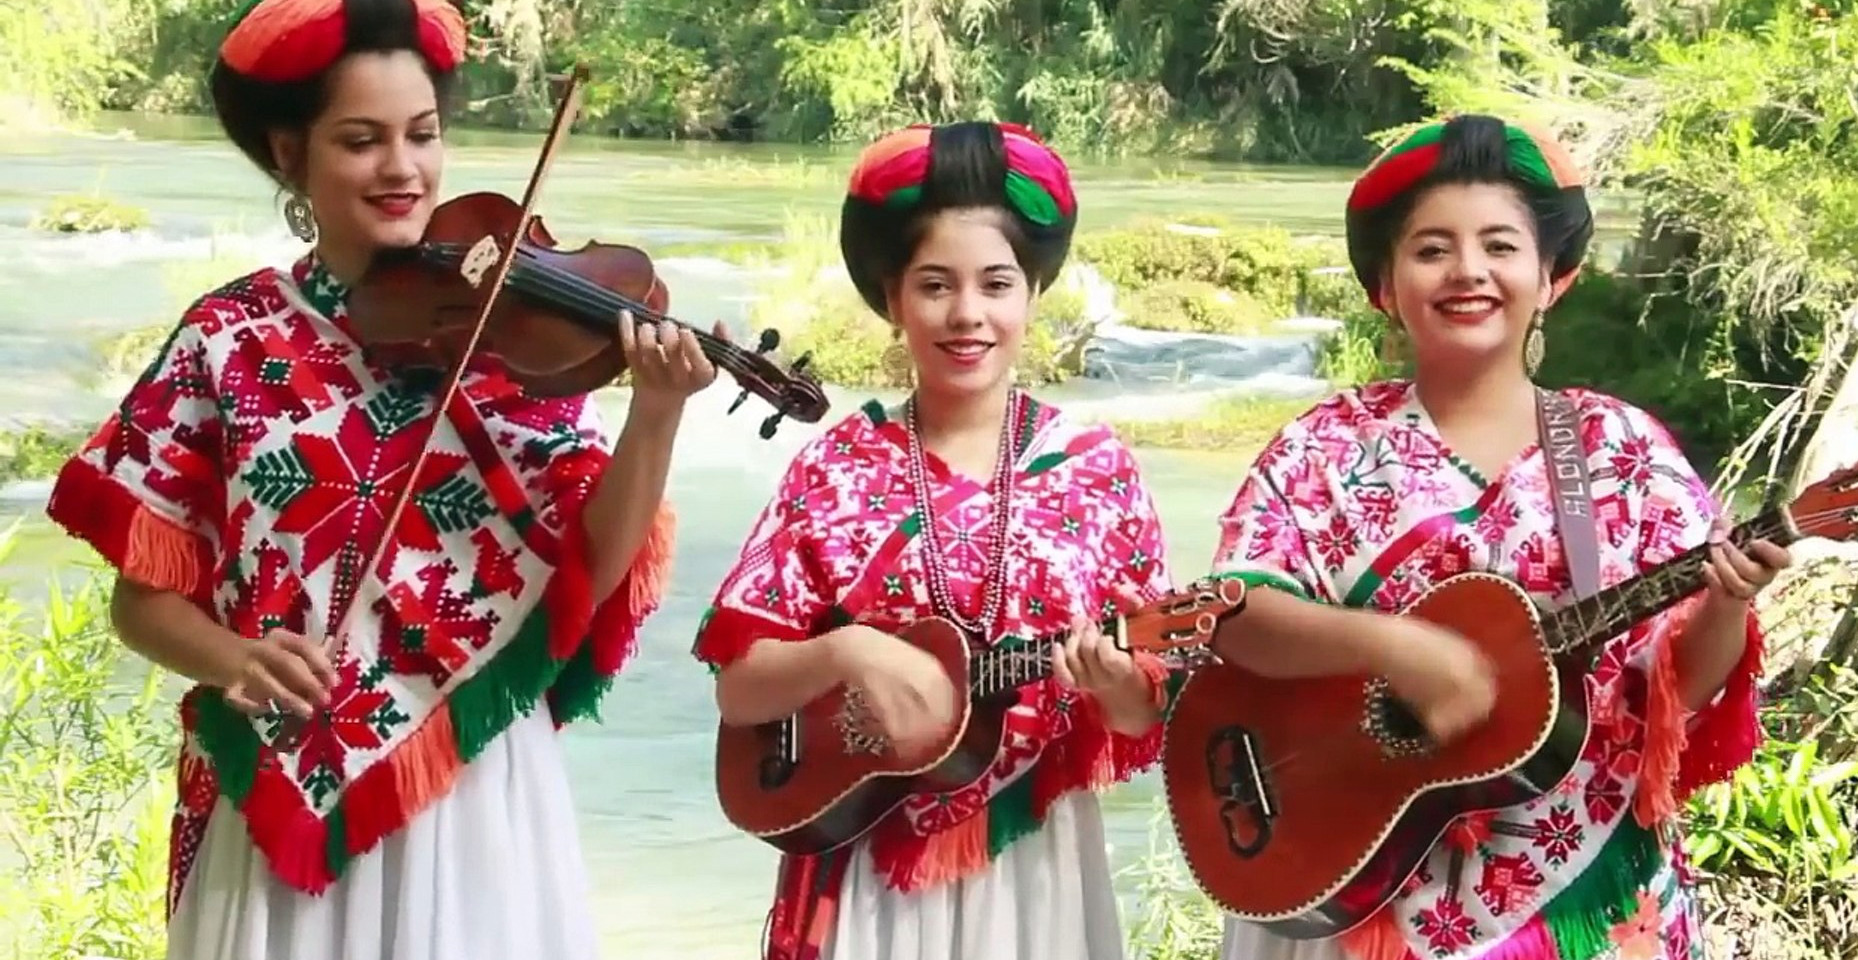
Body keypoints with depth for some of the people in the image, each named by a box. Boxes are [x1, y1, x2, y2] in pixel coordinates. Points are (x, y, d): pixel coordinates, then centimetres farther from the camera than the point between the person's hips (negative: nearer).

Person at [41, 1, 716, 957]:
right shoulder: (228, 338, 0)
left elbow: (592, 572, -8)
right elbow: (145, 597, 3)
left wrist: (654, 416, -23)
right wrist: (234, 658, -17)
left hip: (477, 794, 0)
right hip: (277, 802, 0)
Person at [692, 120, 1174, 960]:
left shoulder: (1095, 470, -2)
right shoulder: (835, 470, -2)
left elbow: (1147, 715, -1)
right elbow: (739, 691, -4)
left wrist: (1112, 682, -21)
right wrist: (846, 652, -20)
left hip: (1034, 863, 0)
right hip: (866, 870, 0)